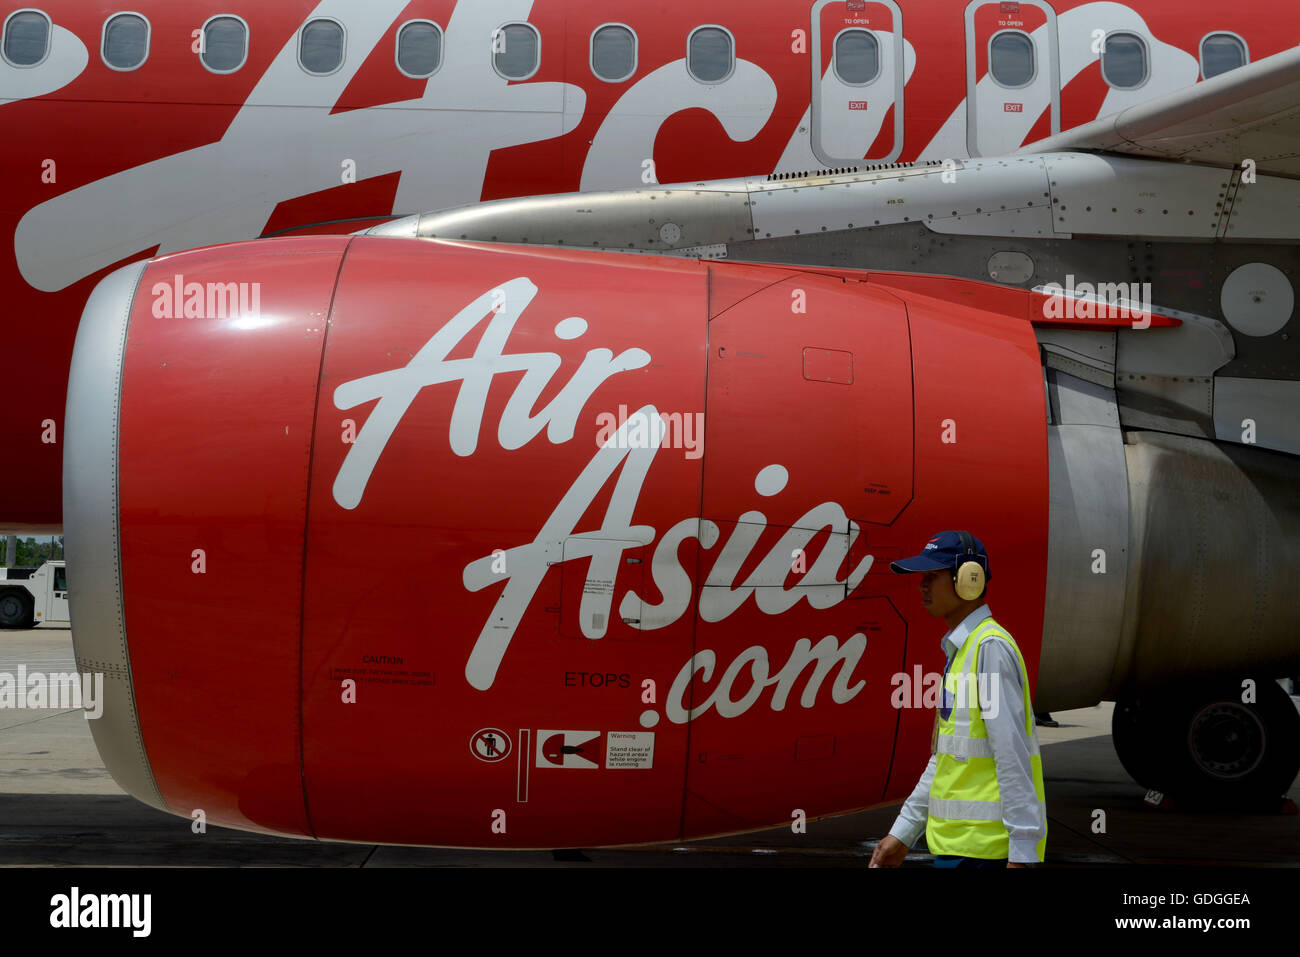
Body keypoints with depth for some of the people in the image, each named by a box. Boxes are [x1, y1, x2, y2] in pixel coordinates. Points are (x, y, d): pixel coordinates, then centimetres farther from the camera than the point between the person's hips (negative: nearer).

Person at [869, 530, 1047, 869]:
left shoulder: (991, 647, -13)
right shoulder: (960, 649, 17)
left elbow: (1013, 755, -19)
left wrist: (1022, 853, -21)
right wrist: (902, 832, 21)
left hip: (982, 847, -9)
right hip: (960, 840, 9)